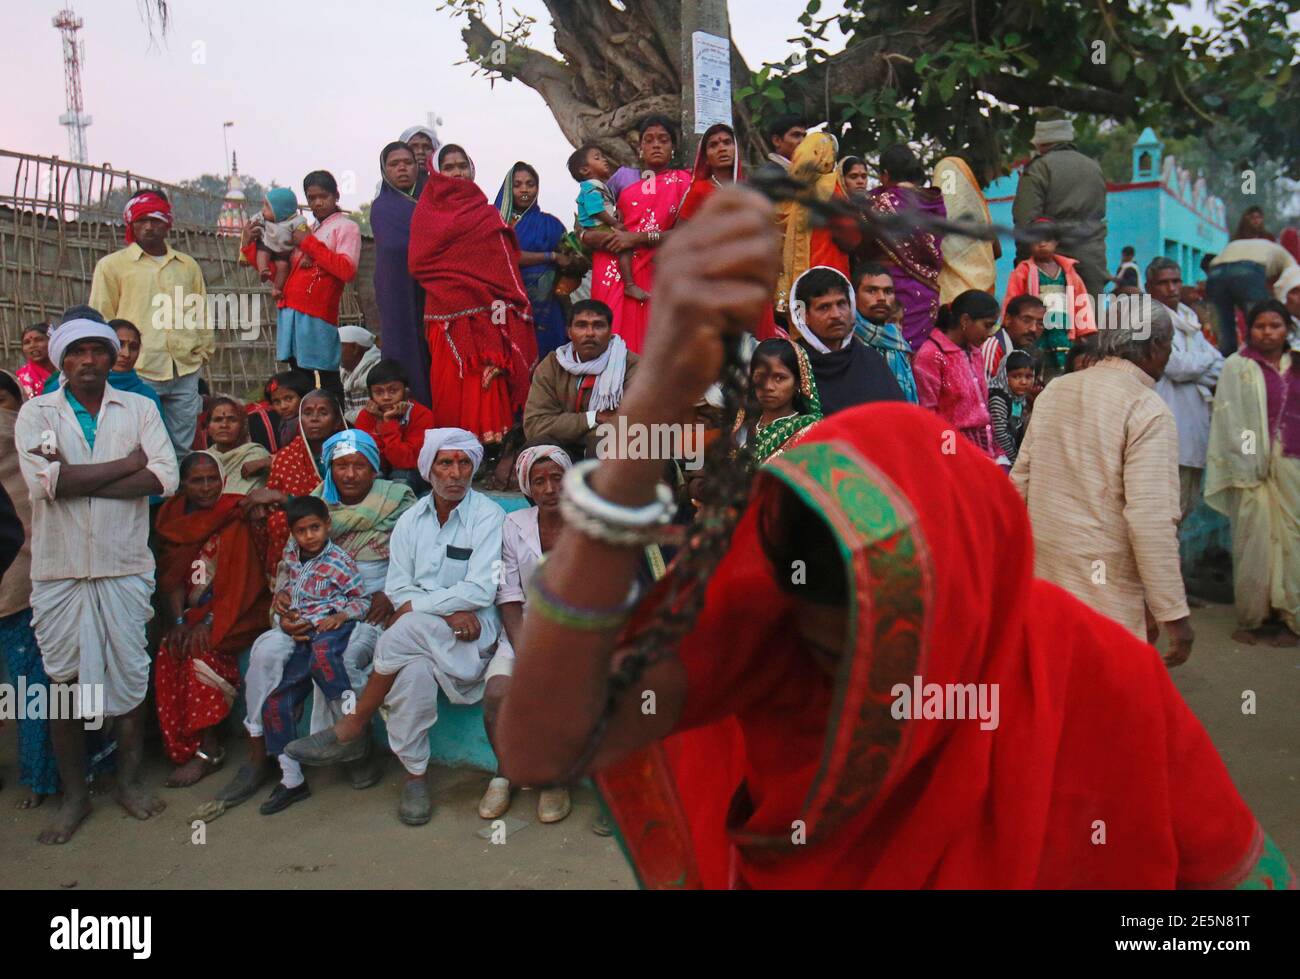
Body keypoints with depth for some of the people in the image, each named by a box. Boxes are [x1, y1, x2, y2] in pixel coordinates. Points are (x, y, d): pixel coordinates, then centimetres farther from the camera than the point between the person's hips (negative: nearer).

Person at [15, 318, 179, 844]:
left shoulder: (139, 408, 6)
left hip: (125, 567, 0)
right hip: (59, 569, 0)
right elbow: (44, 481, -13)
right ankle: (74, 795, 21)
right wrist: (127, 464, -9)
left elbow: (165, 478, -8)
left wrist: (77, 481, -12)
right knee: (63, 683, 7)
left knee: (129, 678, 6)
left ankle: (129, 781, 23)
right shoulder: (36, 412, 4)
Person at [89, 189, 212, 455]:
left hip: (185, 371, 3)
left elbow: (202, 312, 20)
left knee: (182, 448, 7)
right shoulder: (111, 265, 7)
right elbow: (101, 319, 7)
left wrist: (204, 350, 13)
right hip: (138, 372, -3)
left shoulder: (188, 265, 16)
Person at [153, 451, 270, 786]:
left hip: (233, 615, -4)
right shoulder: (173, 520, 10)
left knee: (201, 653, -28)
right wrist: (178, 620, -10)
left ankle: (208, 749, -21)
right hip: (191, 612, 4)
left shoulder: (236, 519, -4)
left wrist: (209, 622, -18)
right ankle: (182, 748, -16)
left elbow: (241, 582, -10)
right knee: (167, 652, -22)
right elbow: (172, 577, 5)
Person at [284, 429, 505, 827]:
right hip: (416, 638, 3)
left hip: (474, 630, -3)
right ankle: (414, 773, -16)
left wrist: (417, 605, -11)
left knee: (407, 629, -32)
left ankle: (352, 728, -15)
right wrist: (450, 611, -12)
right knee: (414, 670, -32)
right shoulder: (411, 519, 13)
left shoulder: (489, 517, -2)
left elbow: (480, 591, -13)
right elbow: (397, 589, 5)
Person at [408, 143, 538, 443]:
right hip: (448, 314, -2)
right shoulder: (427, 213, 9)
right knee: (451, 384, -7)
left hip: (485, 313, 2)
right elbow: (418, 264, 1)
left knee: (487, 388, -5)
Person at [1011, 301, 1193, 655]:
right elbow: (1151, 517, -20)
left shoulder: (1054, 390, 7)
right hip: (1105, 582, -7)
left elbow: (1020, 479, 11)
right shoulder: (1148, 410, -13)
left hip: (1044, 566, 7)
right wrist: (1173, 612, -15)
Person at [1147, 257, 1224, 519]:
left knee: (1186, 507, 13)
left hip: (1195, 426, 8)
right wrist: (1206, 358, 3)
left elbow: (1219, 366, 11)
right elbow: (1179, 367, -15)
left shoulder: (1188, 319, 18)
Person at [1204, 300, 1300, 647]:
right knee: (1255, 543, 0)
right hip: (1254, 467, -4)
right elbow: (1229, 422, -6)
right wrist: (1243, 469, -12)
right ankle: (1253, 617, 10)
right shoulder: (1237, 366, -2)